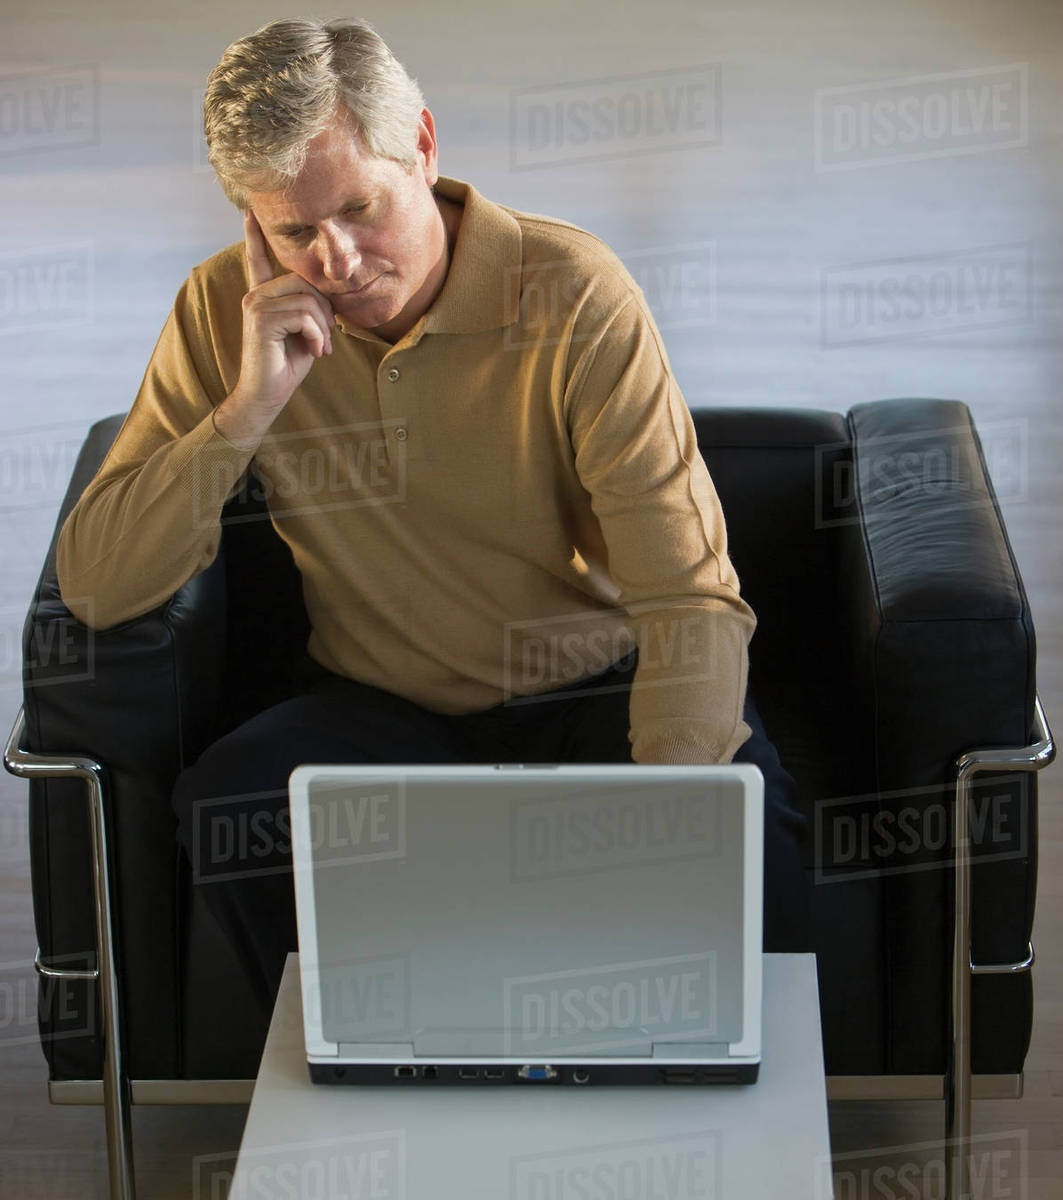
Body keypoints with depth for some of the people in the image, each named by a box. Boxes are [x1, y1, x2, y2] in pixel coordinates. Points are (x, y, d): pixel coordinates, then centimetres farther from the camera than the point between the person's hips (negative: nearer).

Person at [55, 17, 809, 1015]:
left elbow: (694, 598, -22)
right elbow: (92, 587, -12)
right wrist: (248, 408, -24)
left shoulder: (574, 294, -17)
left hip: (596, 695, -2)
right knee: (223, 810, -28)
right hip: (383, 708, 2)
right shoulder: (224, 314, -7)